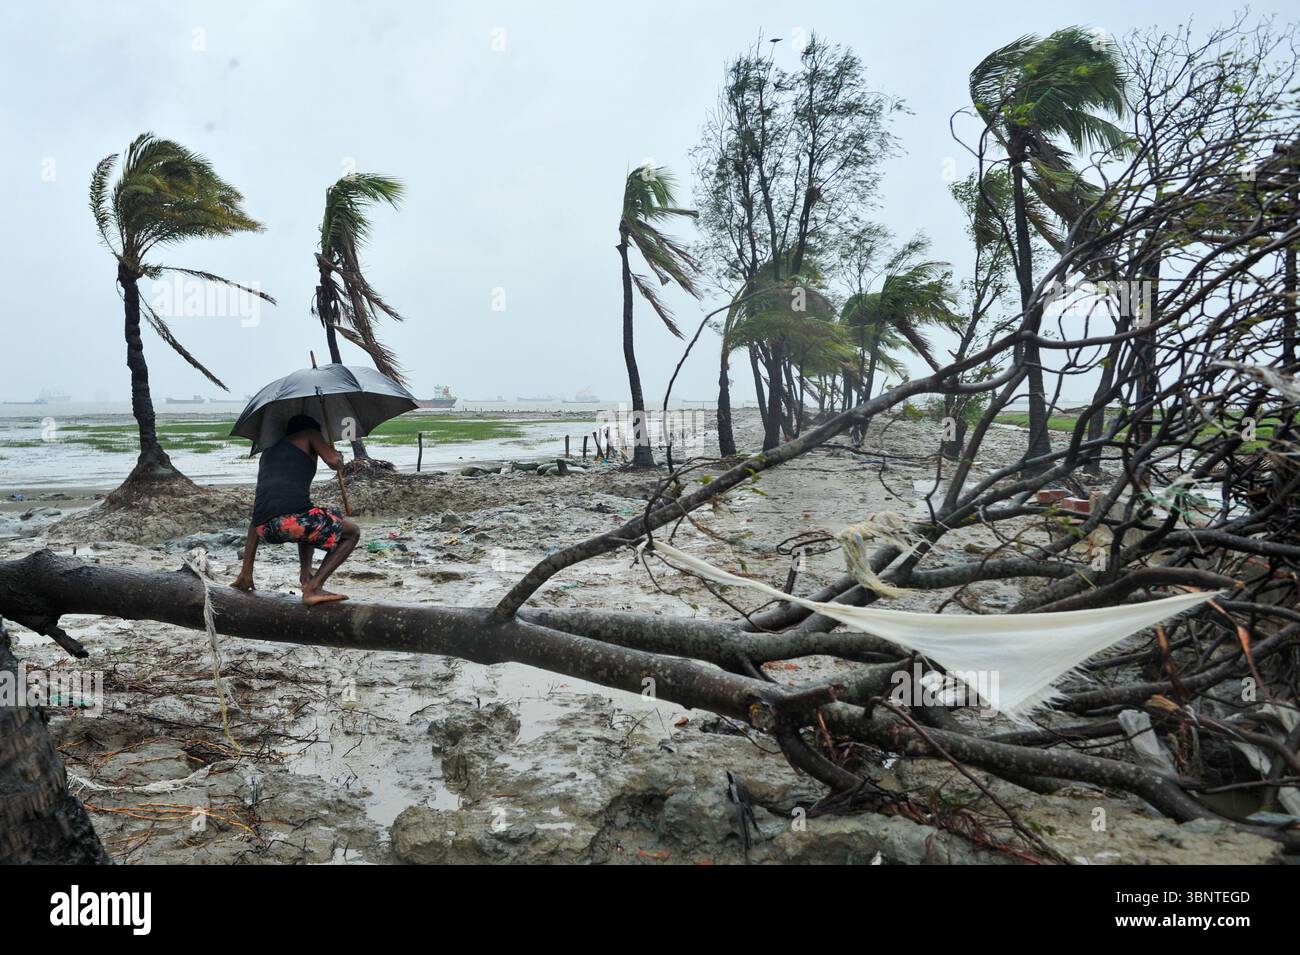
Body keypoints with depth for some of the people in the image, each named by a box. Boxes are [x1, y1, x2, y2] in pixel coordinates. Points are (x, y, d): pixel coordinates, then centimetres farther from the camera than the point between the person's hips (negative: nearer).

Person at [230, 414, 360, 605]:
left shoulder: (268, 452, 34)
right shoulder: (309, 434, 18)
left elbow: (256, 517, 34)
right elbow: (334, 462, -2)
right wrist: (338, 456, 26)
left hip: (266, 531, 7)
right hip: (292, 519, -7)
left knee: (309, 522, 39)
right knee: (352, 533, 16)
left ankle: (305, 573, 18)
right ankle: (313, 588, -1)